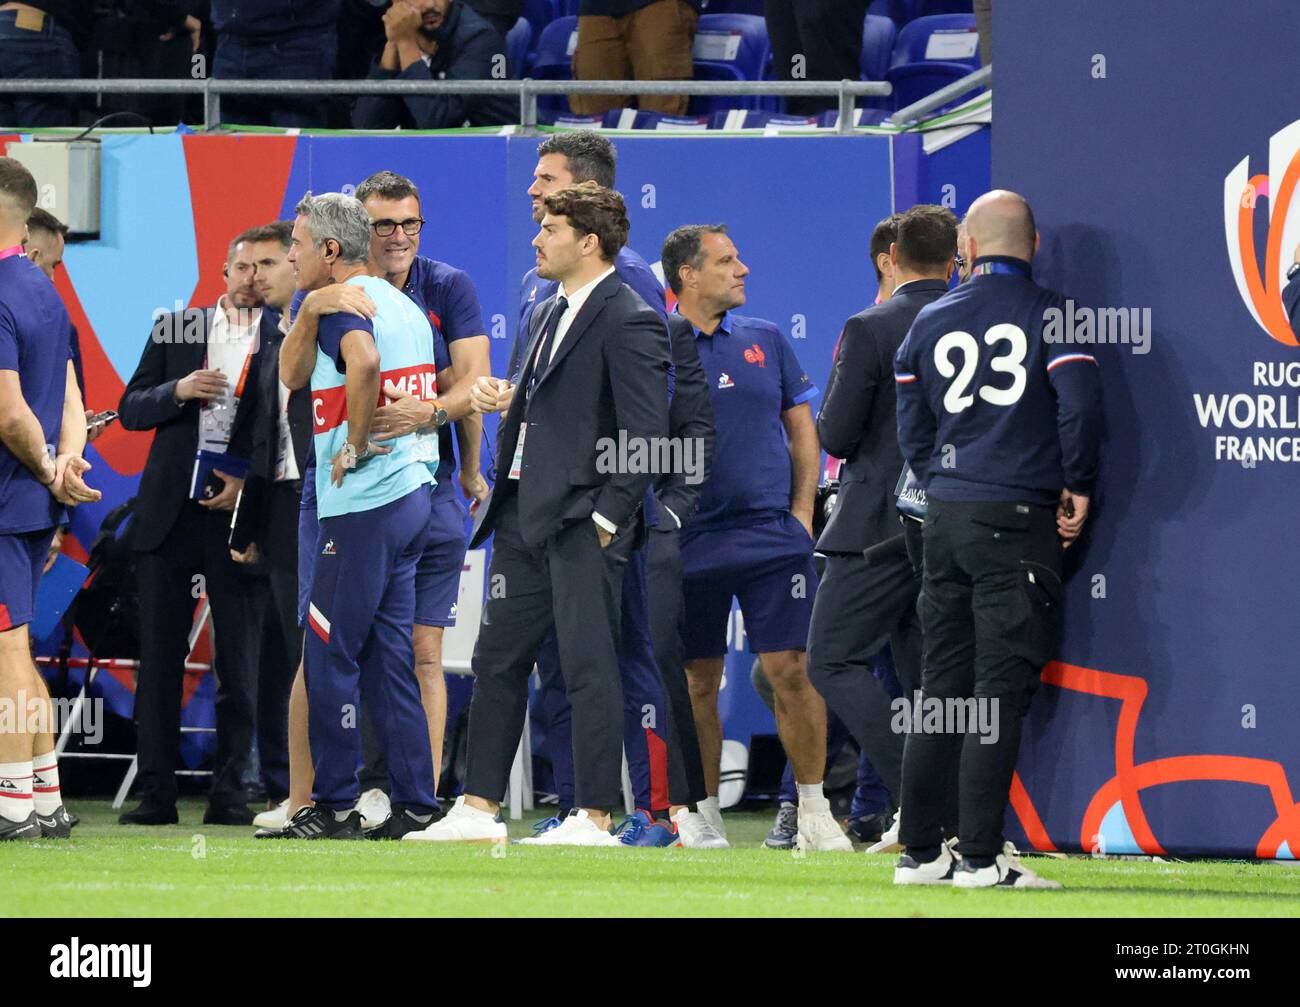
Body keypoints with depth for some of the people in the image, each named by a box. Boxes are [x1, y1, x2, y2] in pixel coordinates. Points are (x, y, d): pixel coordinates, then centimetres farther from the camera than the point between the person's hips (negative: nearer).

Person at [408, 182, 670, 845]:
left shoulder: (629, 324, -11)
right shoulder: (547, 316, 18)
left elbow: (645, 435, -15)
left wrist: (608, 518, -17)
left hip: (582, 520, -9)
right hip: (525, 517, 9)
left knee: (588, 667, -6)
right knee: (497, 661, 10)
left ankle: (594, 817, -4)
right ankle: (478, 808, 15)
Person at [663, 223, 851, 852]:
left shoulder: (765, 340, 10)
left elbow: (802, 430, 15)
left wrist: (802, 512, 6)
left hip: (772, 535, 1)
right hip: (692, 542, -1)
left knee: (791, 671, -5)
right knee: (698, 682, 4)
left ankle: (814, 813, 4)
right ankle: (704, 816, 14)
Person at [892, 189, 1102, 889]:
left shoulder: (929, 322, 10)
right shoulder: (1048, 312, -4)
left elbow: (911, 430, 11)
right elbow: (1079, 400, -14)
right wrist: (1077, 487, -2)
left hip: (946, 517, 5)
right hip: (1018, 517, -5)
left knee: (941, 684, 10)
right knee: (1001, 688, -5)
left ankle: (920, 852, 11)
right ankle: (980, 857, -8)